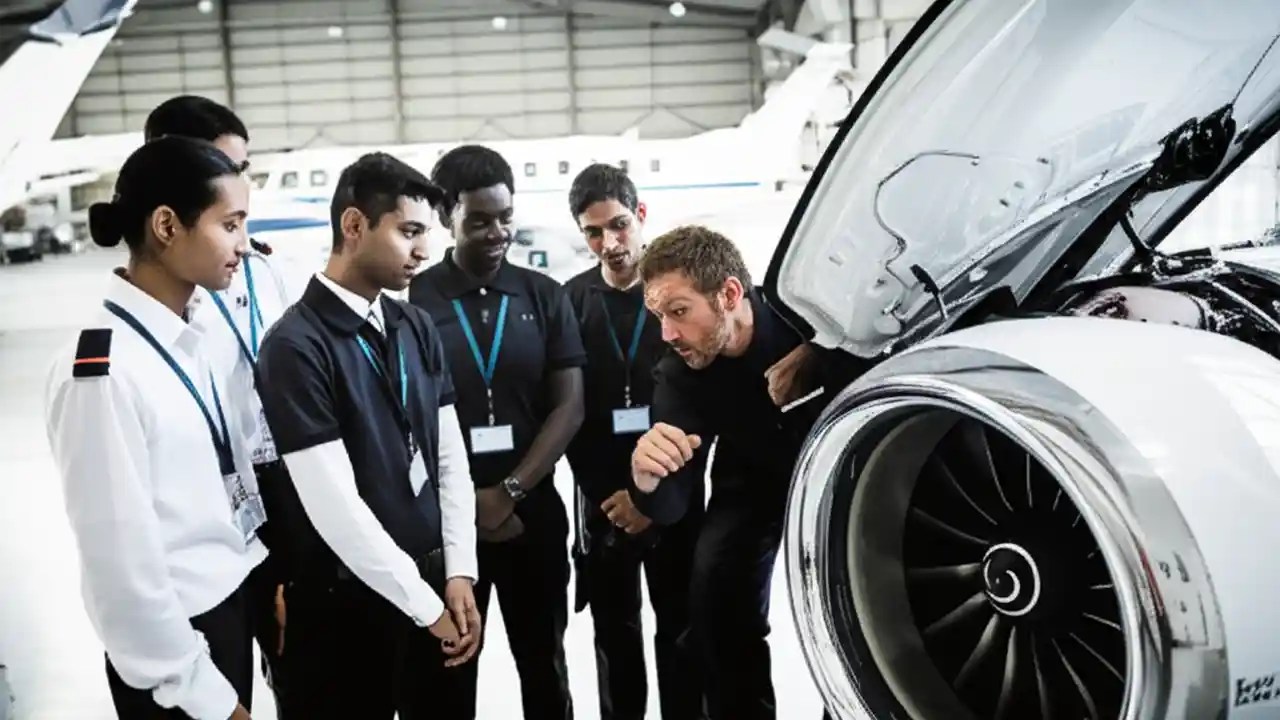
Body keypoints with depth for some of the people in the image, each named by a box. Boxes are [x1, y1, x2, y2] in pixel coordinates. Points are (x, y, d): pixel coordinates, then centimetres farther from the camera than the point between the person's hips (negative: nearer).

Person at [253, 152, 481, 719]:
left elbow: (450, 458, 6)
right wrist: (426, 604, -13)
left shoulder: (417, 328, 5)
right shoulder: (295, 347, -16)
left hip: (431, 582, 6)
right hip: (345, 602, -6)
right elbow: (334, 507, -19)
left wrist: (458, 573, -3)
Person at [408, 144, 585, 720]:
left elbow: (569, 407, -2)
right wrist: (468, 501, -8)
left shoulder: (544, 297, 2)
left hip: (534, 511, 2)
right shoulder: (412, 300, -5)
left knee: (544, 663, 15)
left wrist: (509, 492, -11)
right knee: (450, 669, 11)